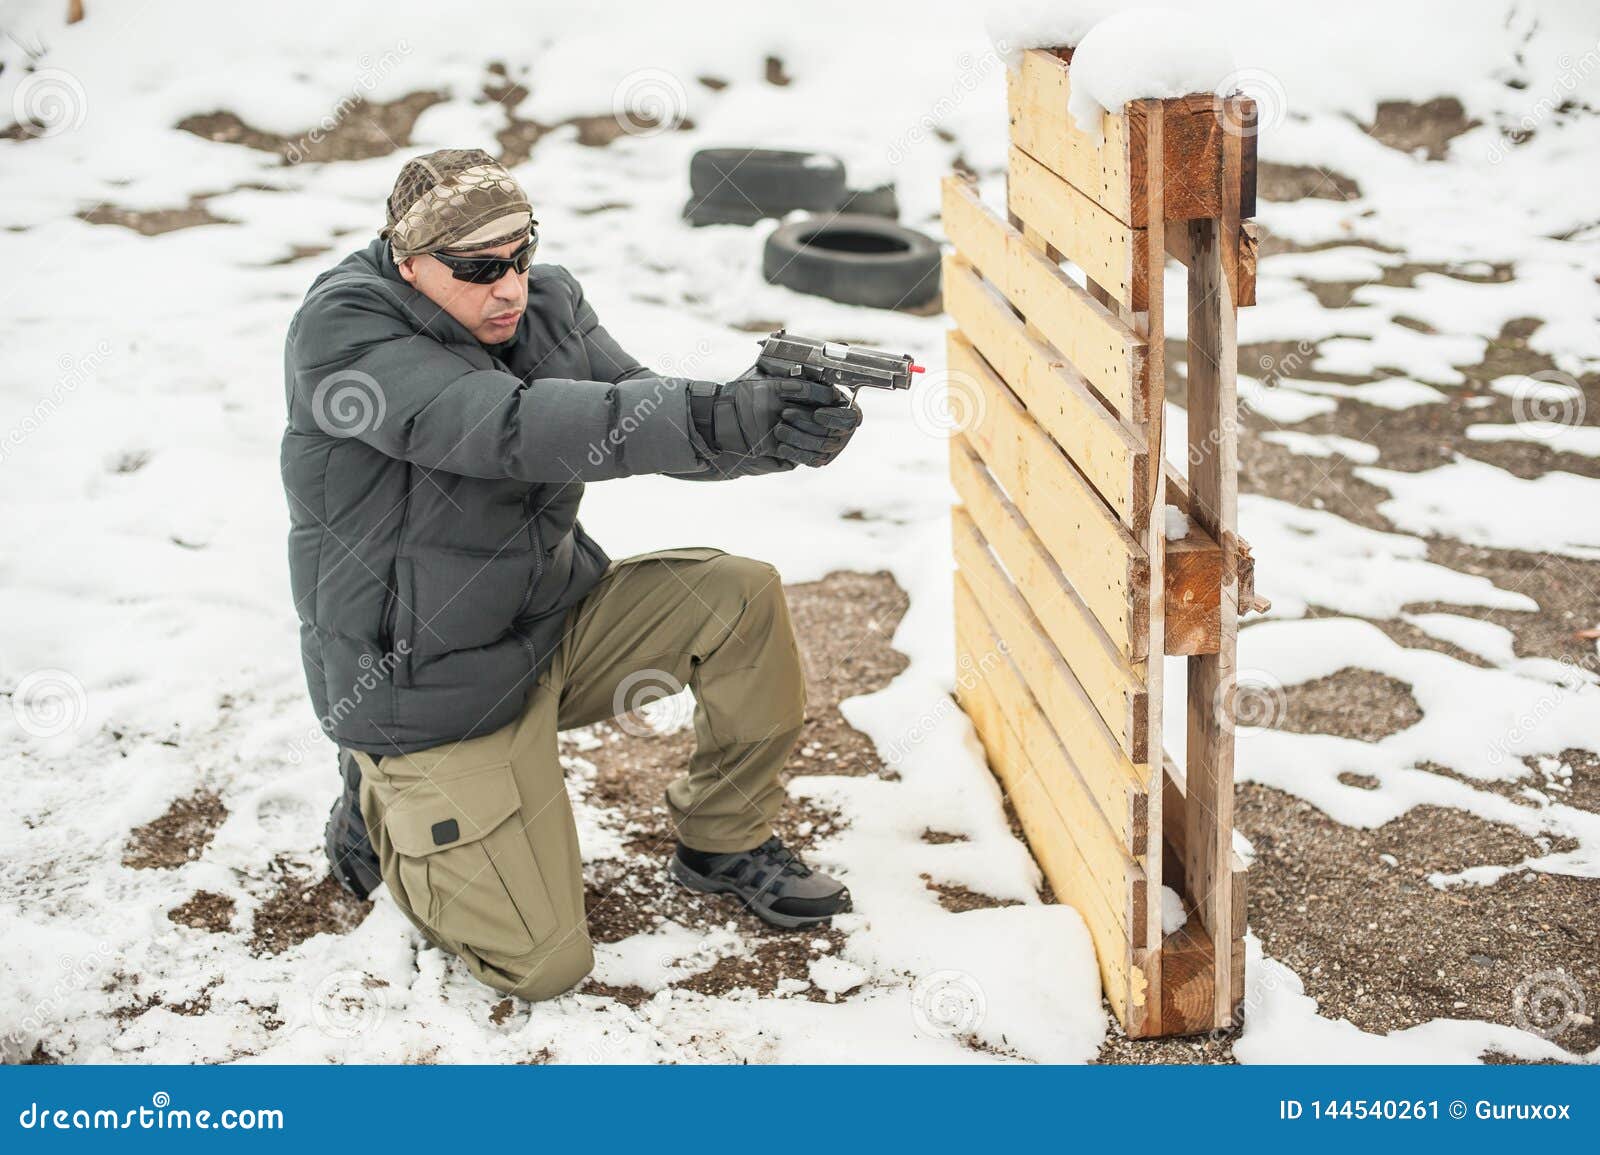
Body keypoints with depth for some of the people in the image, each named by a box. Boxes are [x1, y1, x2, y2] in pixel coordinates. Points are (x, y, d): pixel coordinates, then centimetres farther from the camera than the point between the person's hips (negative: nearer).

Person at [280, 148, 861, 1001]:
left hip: (556, 626, 7)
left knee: (741, 596, -11)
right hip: (430, 689, -6)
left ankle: (724, 842, 9)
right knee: (544, 963, -8)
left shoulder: (547, 305, -2)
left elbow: (647, 418, -11)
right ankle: (385, 803, 18)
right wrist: (718, 418, -46)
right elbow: (509, 428, -38)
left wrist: (778, 420, -33)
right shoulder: (344, 332, -24)